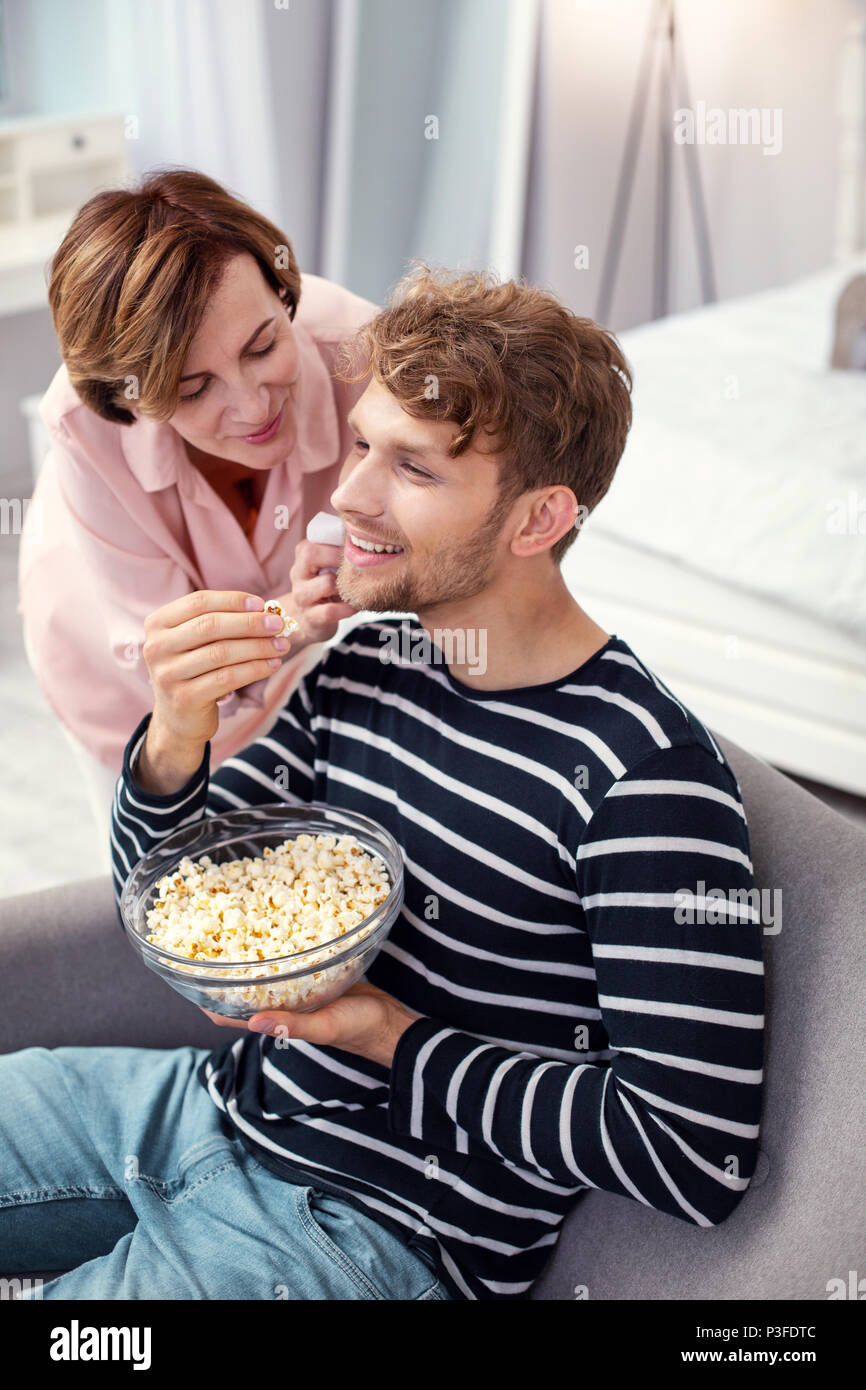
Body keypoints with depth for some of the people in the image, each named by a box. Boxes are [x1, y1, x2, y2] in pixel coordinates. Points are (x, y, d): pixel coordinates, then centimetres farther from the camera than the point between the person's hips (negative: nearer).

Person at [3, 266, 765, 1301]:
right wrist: (174, 742, -15)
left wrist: (398, 1040, -18)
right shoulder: (363, 665, 0)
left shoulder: (646, 774, -22)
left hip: (377, 1219, -6)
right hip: (222, 1096, 7)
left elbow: (698, 1159, -24)